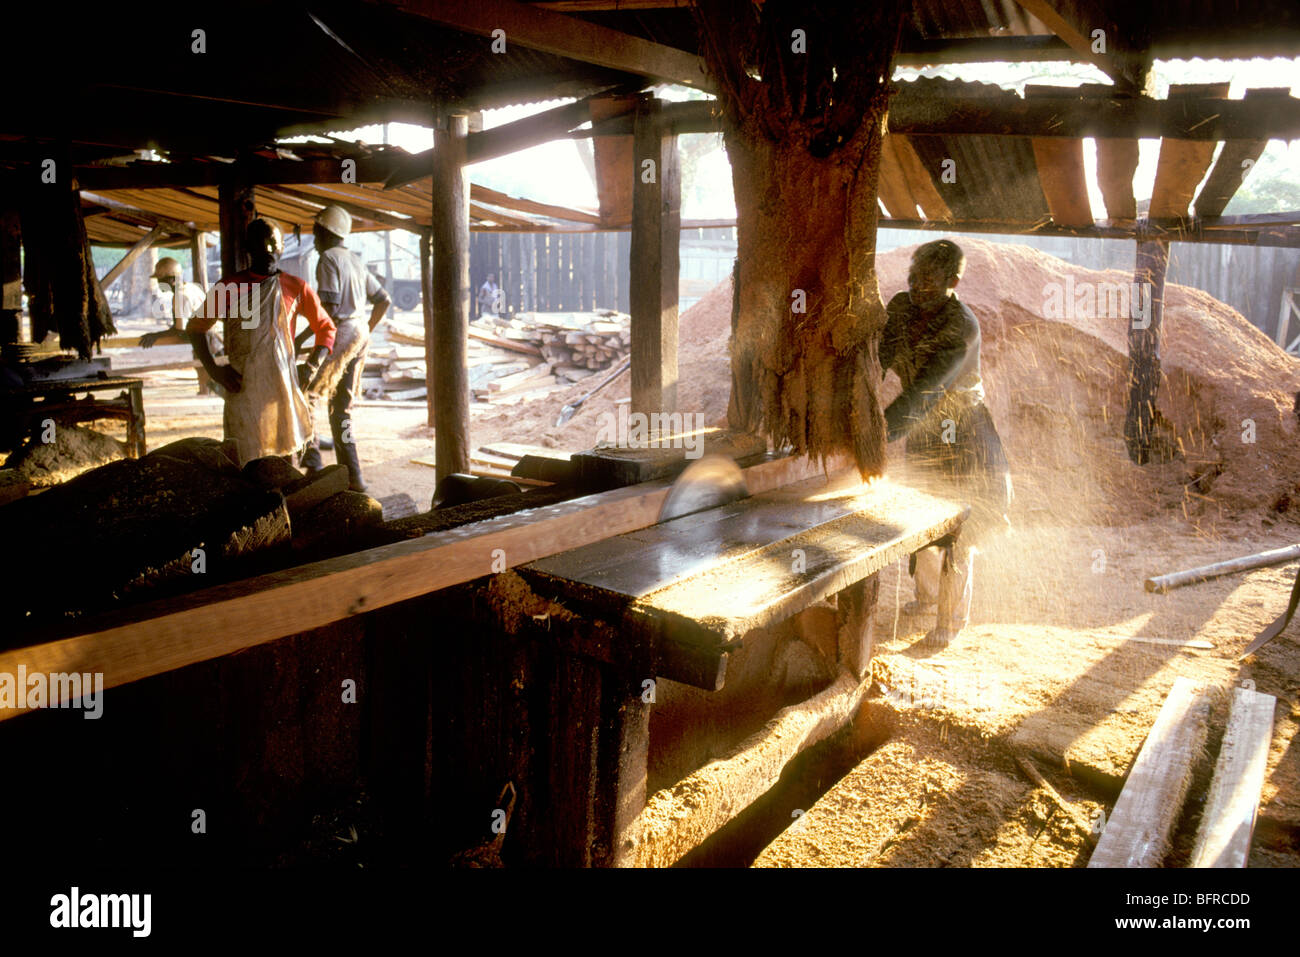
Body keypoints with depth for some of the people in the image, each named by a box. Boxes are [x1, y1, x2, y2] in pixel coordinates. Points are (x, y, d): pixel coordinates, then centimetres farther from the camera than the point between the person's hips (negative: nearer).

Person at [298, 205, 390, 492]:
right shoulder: (354, 259, 16)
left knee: (306, 395, 0)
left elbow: (329, 308, -20)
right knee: (341, 406, 11)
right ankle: (352, 476, 10)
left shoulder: (328, 258, -10)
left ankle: (312, 463, -7)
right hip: (360, 333, 8)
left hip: (341, 333, -8)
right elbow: (383, 300, 19)